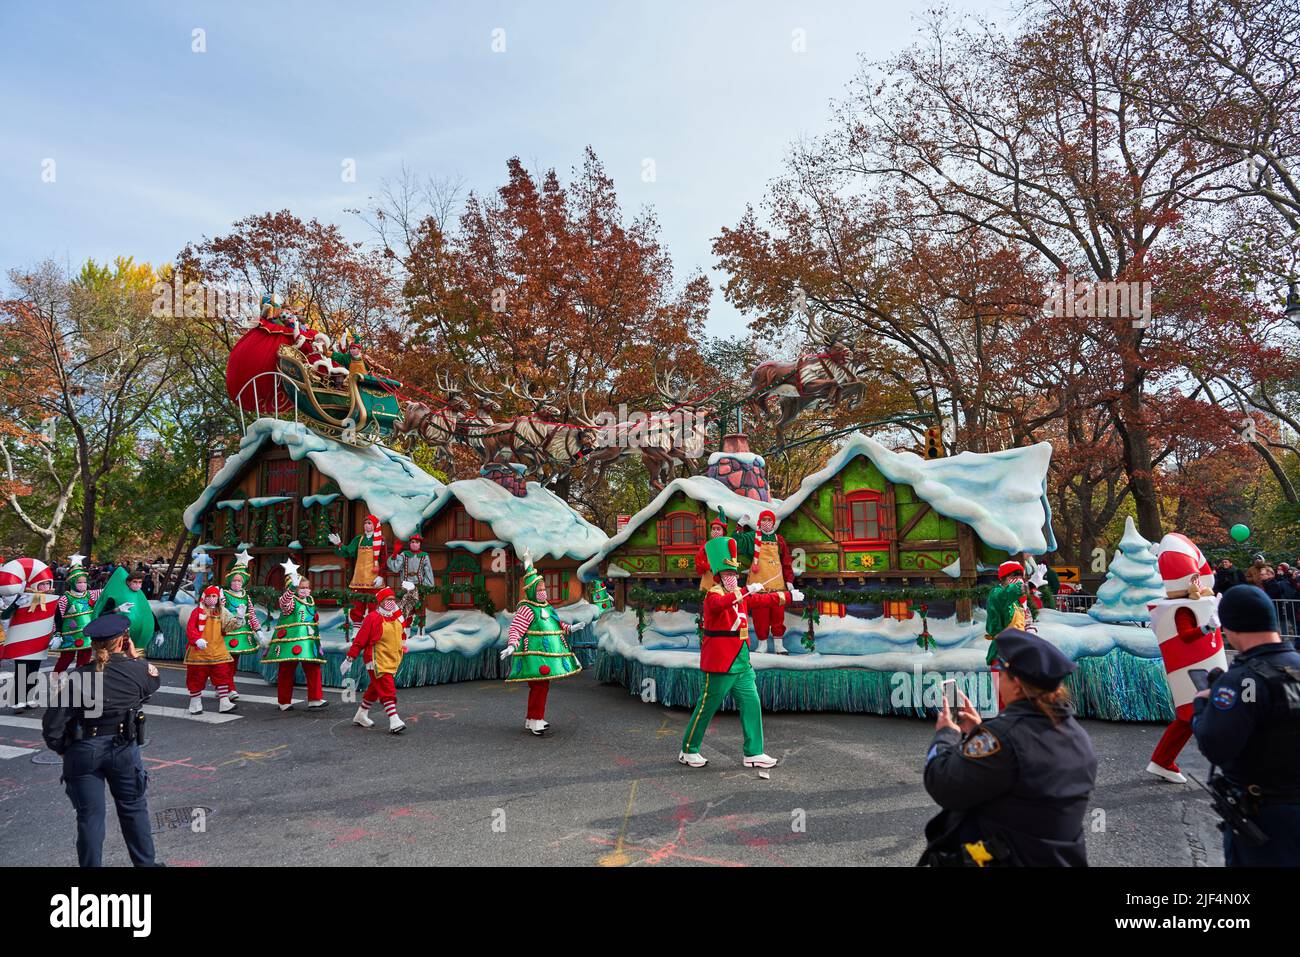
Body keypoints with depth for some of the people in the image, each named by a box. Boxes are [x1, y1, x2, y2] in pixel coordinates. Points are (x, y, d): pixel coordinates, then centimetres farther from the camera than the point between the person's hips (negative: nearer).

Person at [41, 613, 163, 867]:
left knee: (89, 815, 12)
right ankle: (145, 862, 29)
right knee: (133, 808, 17)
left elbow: (53, 723, -10)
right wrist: (133, 655, 17)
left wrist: (61, 748, 7)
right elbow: (154, 682, 14)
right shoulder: (137, 669, -10)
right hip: (123, 748, 0)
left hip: (82, 751, 0)